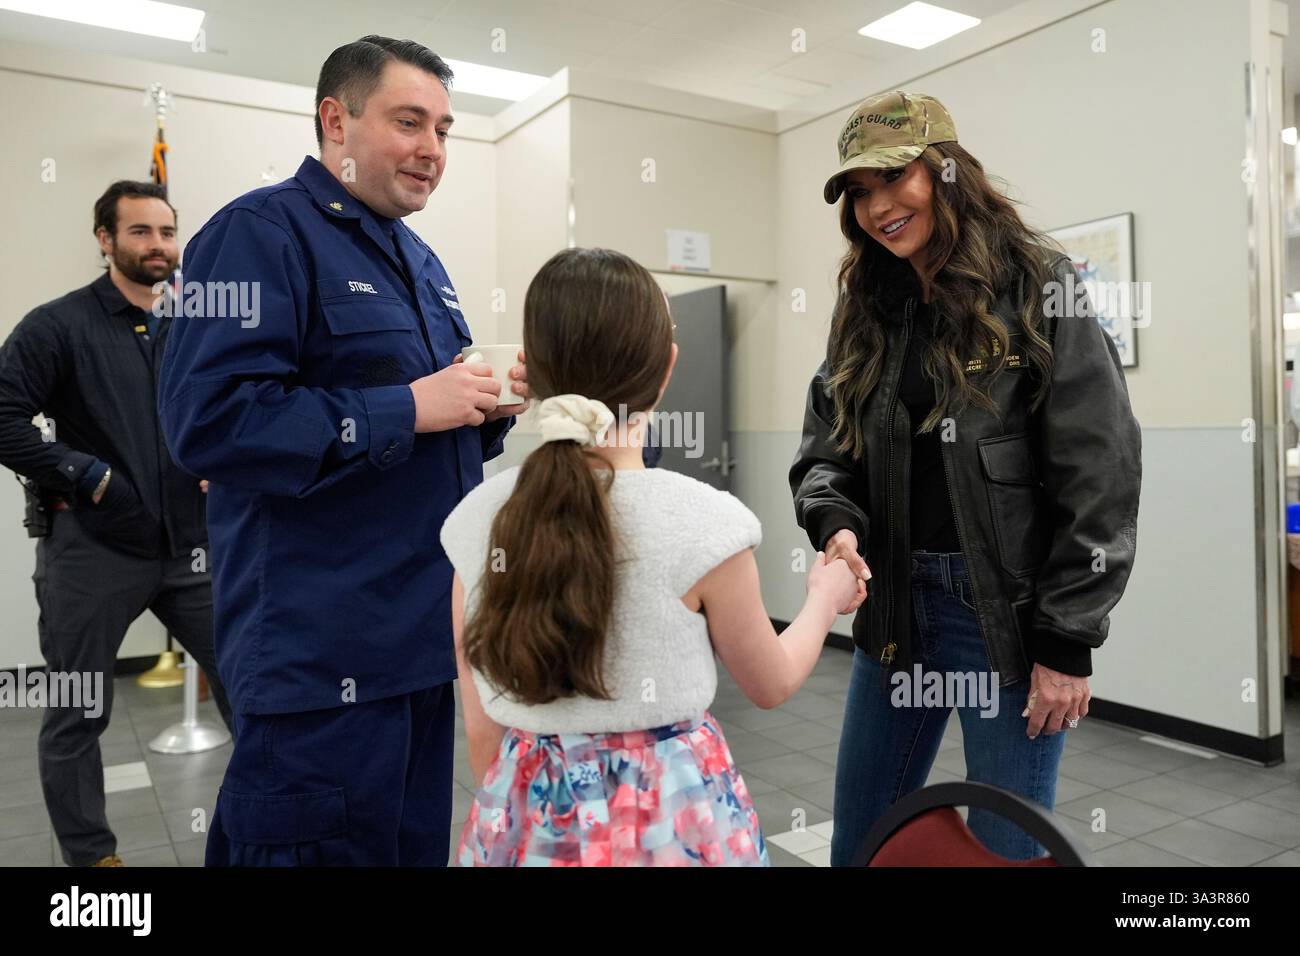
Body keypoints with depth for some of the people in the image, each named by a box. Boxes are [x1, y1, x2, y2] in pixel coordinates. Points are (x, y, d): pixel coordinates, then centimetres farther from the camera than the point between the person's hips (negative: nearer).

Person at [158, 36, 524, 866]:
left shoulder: (421, 260, 17)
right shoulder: (261, 233, -10)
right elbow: (210, 420, -23)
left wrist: (490, 406, 0)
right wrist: (408, 408, -20)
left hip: (427, 634, 9)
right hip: (323, 653, -8)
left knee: (416, 844, 20)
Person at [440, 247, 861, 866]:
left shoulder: (476, 518, -9)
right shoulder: (701, 520, -19)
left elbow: (482, 729, 0)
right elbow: (771, 684, -1)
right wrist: (824, 599, 16)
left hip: (531, 811, 3)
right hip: (669, 815, -2)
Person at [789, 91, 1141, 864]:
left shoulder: (1039, 288, -6)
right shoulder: (866, 309, 9)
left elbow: (1097, 478, -10)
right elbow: (827, 449, 8)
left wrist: (1067, 641, -12)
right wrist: (836, 524, -14)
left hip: (1009, 609, -5)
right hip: (896, 603, 5)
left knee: (1006, 844, 8)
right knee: (860, 837, 16)